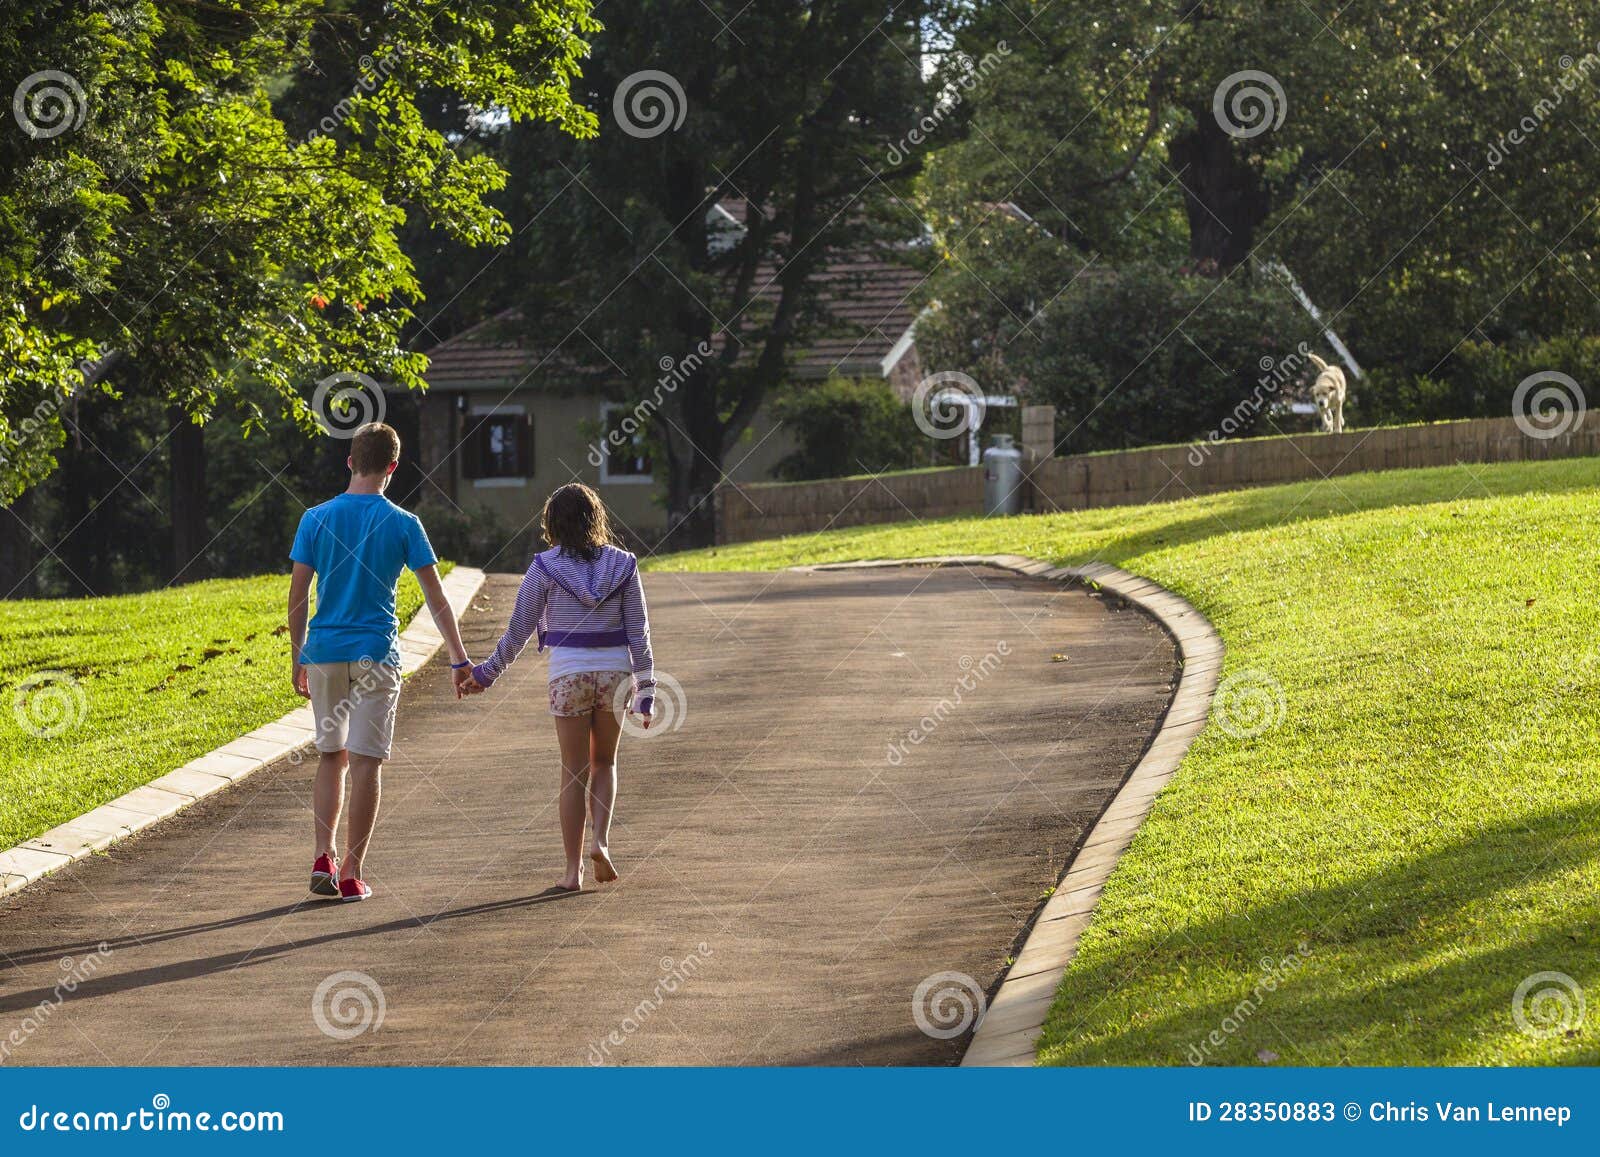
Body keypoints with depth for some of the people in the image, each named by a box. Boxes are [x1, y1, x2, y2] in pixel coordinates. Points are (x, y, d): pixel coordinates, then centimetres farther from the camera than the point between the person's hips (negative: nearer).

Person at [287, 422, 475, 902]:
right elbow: (436, 599, -2)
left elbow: (297, 596, 1)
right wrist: (459, 660, 4)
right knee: (366, 762, 0)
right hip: (377, 654, -2)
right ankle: (352, 873, 0)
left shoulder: (316, 519, 0)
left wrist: (298, 659, 11)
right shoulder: (403, 524, -4)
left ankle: (324, 857, 4)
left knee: (331, 755, 15)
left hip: (324, 651, 2)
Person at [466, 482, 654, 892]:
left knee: (573, 773, 6)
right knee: (604, 762, 20)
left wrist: (485, 674, 11)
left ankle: (573, 869, 5)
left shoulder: (546, 567, -4)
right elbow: (638, 633, 2)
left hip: (569, 672, -2)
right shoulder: (622, 565, 2)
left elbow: (518, 630, -1)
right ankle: (601, 840, -2)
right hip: (615, 671, 2)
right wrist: (645, 692, 6)